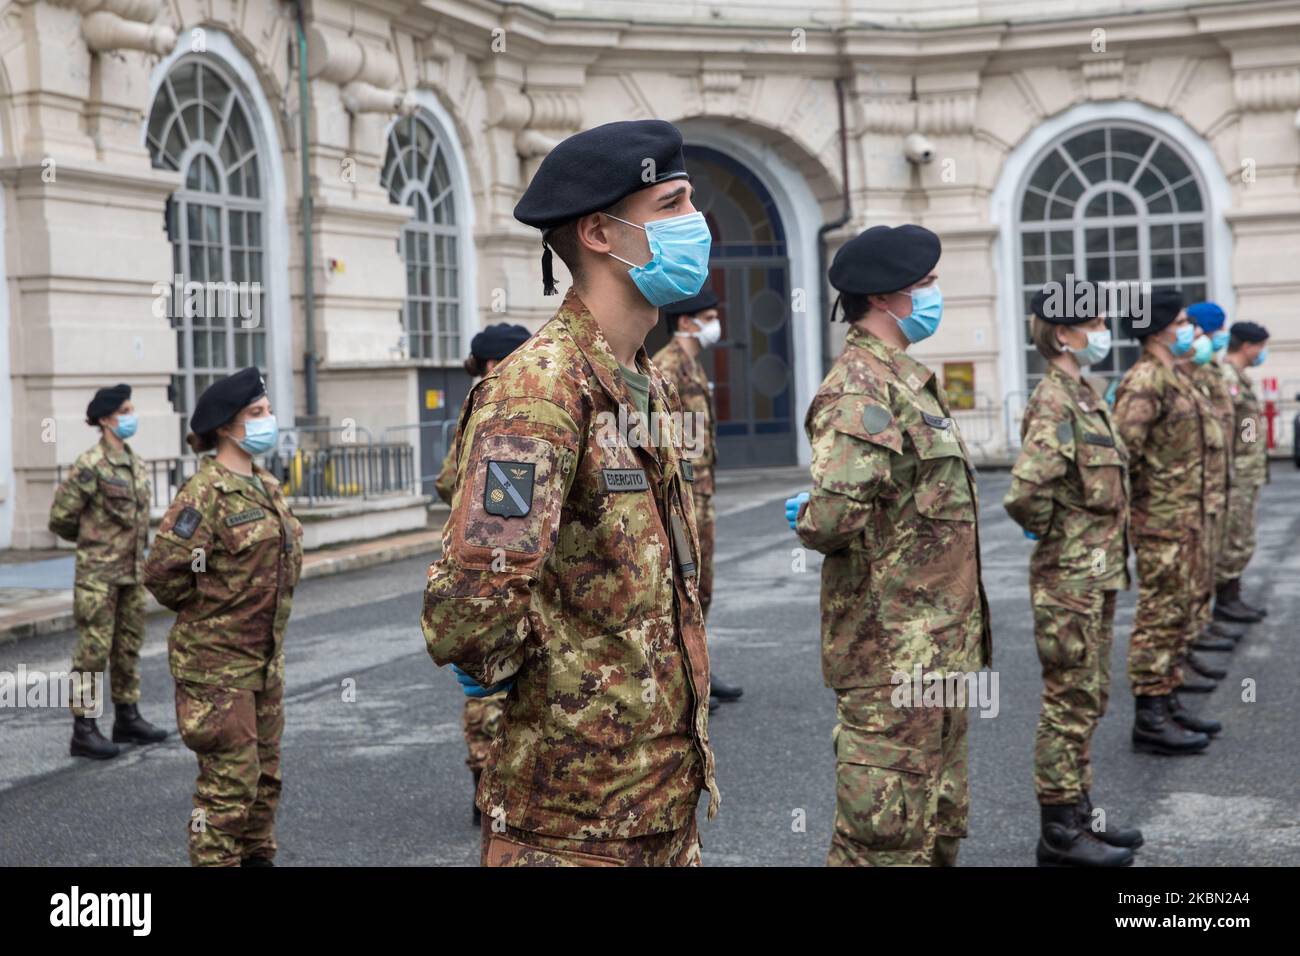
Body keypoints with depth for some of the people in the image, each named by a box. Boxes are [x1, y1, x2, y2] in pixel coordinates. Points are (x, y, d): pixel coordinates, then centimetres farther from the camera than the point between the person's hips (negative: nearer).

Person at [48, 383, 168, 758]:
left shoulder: (135, 463, 10)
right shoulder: (91, 465, -13)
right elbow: (61, 517, -9)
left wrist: (139, 551, 14)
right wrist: (93, 539, 6)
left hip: (133, 572, 8)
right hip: (99, 573, -7)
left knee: (129, 647, 14)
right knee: (93, 650, -4)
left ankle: (127, 718, 25)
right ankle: (84, 730, 2)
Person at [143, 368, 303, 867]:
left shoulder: (266, 486, 9)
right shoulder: (205, 492, -17)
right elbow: (163, 571, -19)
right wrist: (206, 611, -6)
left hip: (266, 657, 8)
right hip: (218, 661, -8)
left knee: (264, 770, 16)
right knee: (231, 776, -3)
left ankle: (257, 855, 29)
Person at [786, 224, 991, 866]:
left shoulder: (906, 378, 15)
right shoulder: (859, 388, -18)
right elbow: (834, 515, -31)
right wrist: (809, 519, -11)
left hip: (939, 651, 10)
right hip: (893, 658, -10)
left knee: (940, 828, 18)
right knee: (887, 839, -2)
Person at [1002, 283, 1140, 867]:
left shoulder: (1083, 394, 11)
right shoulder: (1053, 402, -18)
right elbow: (1024, 493, -30)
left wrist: (1106, 558, 15)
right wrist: (1051, 536, -13)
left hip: (1097, 573, 9)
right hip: (1069, 577, -9)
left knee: (1086, 702, 16)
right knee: (1070, 703, -1)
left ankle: (1079, 816, 26)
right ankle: (1059, 834, 8)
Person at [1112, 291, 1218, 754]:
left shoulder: (1173, 377, 16)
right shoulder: (1145, 380, -17)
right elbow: (1122, 447, -26)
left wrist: (1194, 513, 19)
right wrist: (1138, 500, -18)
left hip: (1186, 519, 10)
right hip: (1162, 523, -10)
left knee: (1181, 615, 15)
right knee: (1160, 617, -6)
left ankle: (1168, 702, 24)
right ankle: (1150, 720, 0)